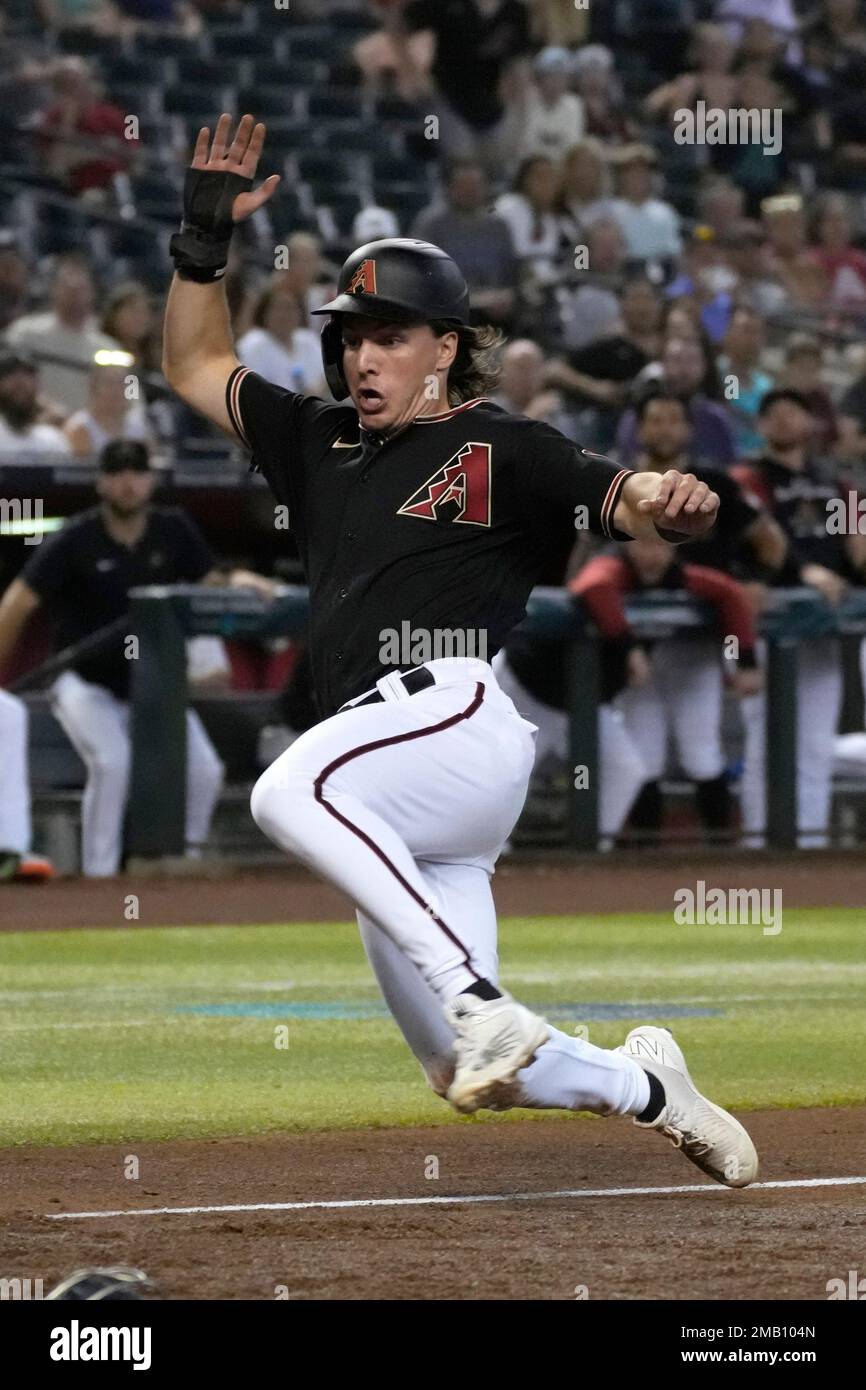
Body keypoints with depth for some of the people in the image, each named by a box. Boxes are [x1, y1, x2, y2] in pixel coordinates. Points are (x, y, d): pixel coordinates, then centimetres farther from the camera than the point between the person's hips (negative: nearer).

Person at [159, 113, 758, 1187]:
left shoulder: (501, 452, 6)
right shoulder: (321, 447, 24)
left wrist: (667, 502, -31)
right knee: (470, 1077, 1)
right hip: (401, 813, 7)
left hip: (459, 708, -7)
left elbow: (615, 498, -8)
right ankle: (645, 1086, 26)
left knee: (291, 790, -38)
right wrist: (204, 237, 18)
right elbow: (194, 368, 31)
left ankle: (480, 1000, -38)